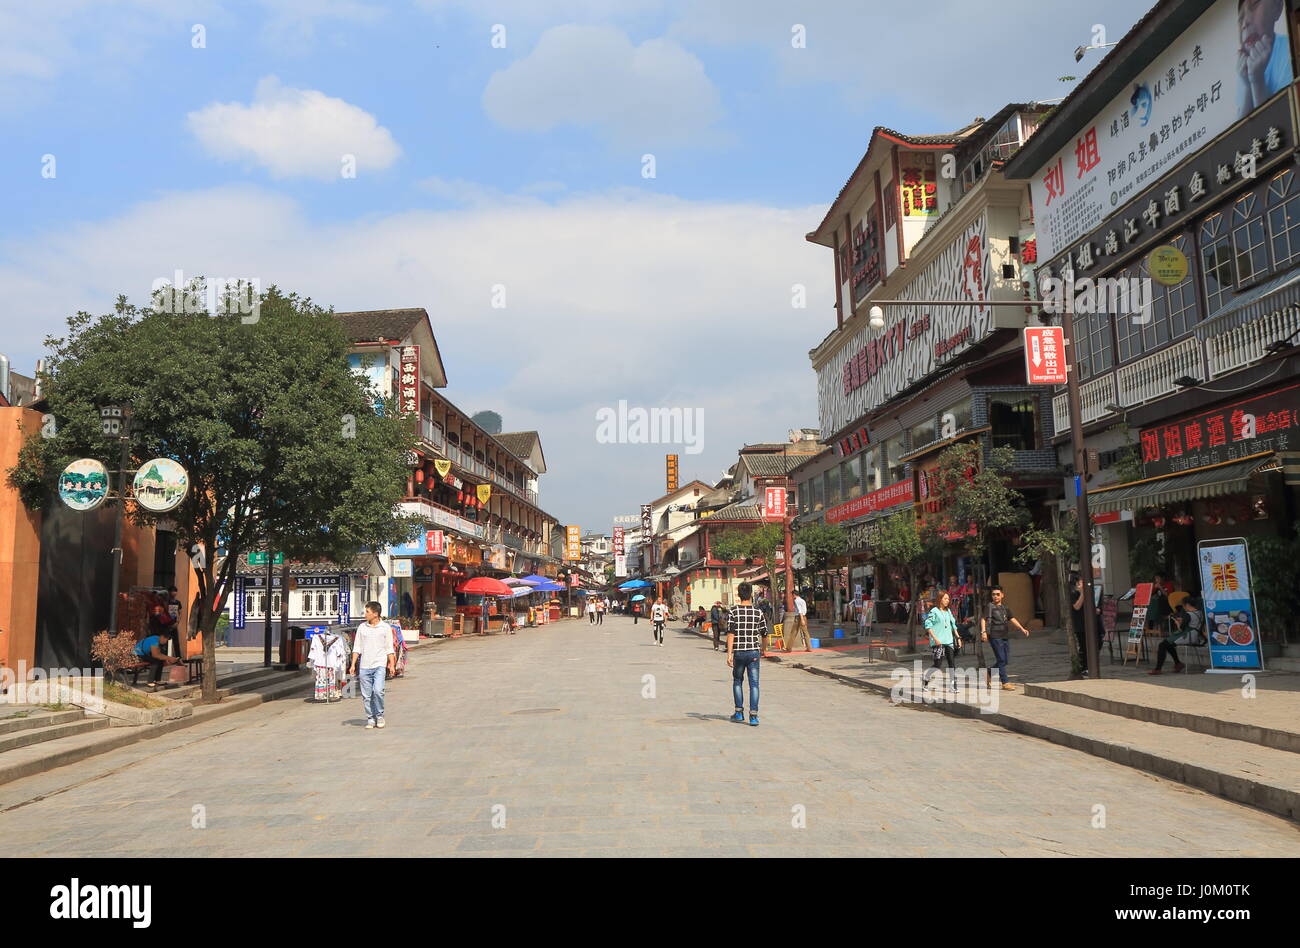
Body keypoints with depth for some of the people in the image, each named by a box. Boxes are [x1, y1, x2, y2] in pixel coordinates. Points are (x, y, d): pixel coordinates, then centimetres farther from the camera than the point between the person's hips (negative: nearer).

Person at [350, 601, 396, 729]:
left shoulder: (385, 627, 2)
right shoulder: (362, 627, 7)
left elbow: (389, 649, 6)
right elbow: (357, 648, 11)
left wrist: (392, 665, 1)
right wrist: (353, 664, 4)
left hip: (379, 665, -3)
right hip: (365, 666, 3)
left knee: (378, 691, -16)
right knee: (366, 695, 3)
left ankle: (380, 715, 4)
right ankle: (370, 719, 15)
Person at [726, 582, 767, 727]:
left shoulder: (733, 611, -5)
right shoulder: (758, 612, 0)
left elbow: (730, 634, -12)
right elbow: (764, 634, 5)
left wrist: (729, 654, -11)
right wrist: (764, 650, 23)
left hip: (738, 652, 0)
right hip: (754, 652, 0)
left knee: (737, 681, 17)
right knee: (754, 684, 3)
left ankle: (739, 712, 19)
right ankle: (753, 716, -3)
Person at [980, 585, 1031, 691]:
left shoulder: (1005, 607, 16)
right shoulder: (990, 606, -5)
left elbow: (1012, 619, 25)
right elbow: (983, 619, -14)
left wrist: (1022, 628, 20)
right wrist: (983, 632, -27)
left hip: (1005, 636, 7)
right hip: (995, 637, -7)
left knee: (1006, 660, 10)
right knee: (1001, 659, -8)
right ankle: (1005, 683, -3)